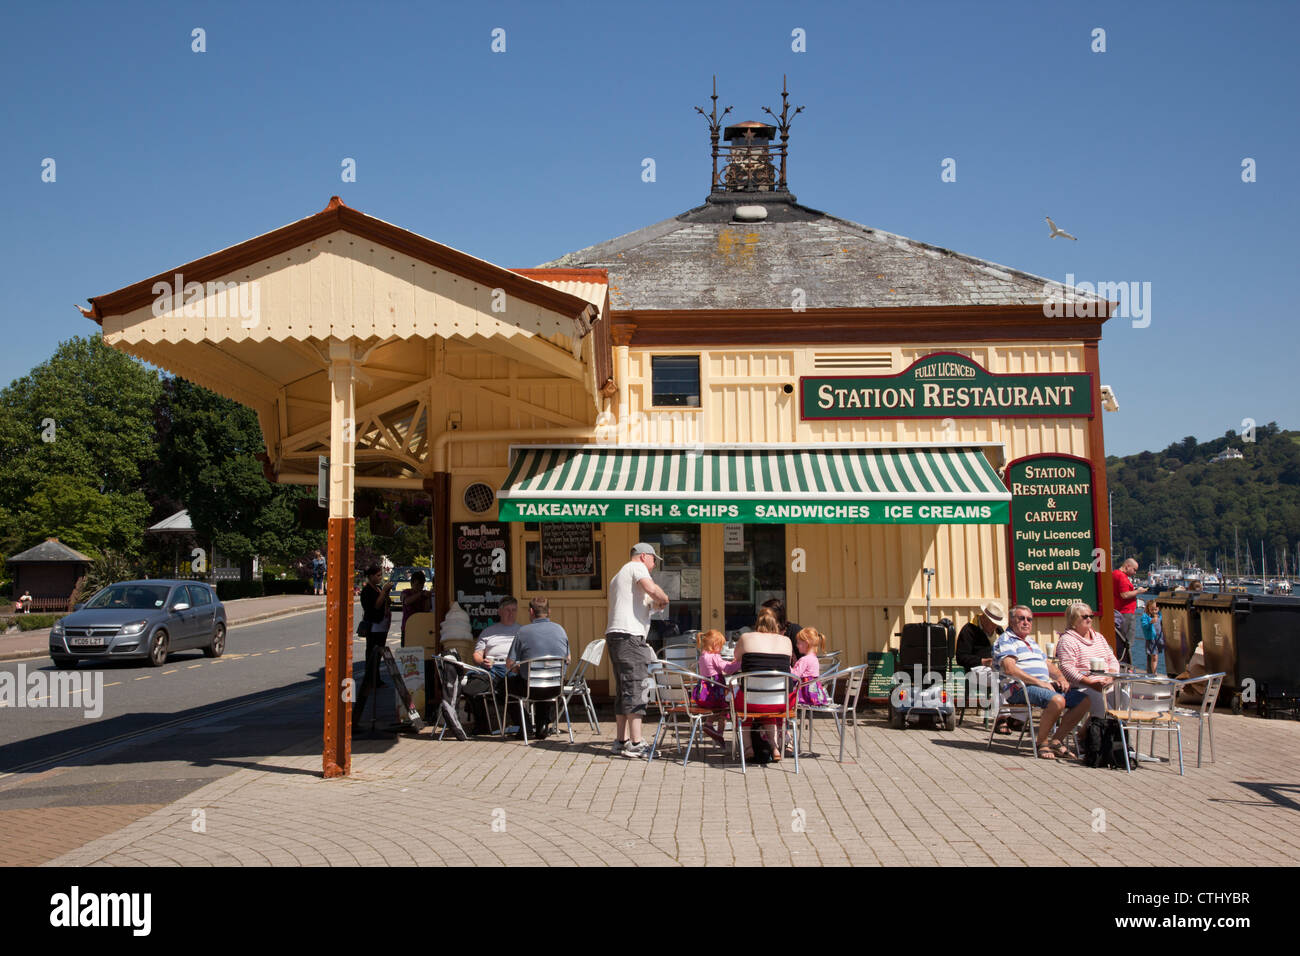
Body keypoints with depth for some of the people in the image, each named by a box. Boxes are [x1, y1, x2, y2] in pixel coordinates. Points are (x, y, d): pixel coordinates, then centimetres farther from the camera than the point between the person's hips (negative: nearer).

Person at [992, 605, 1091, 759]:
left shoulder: (1032, 643, 30)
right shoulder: (1006, 640, -1)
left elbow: (1048, 664, 30)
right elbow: (1010, 668, -16)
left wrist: (1061, 678, 6)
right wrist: (1039, 682, -19)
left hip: (1046, 686, 9)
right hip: (1021, 688, -9)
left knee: (1084, 700, -3)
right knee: (1057, 700, -34)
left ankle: (1056, 740, -1)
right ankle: (1041, 743, -16)